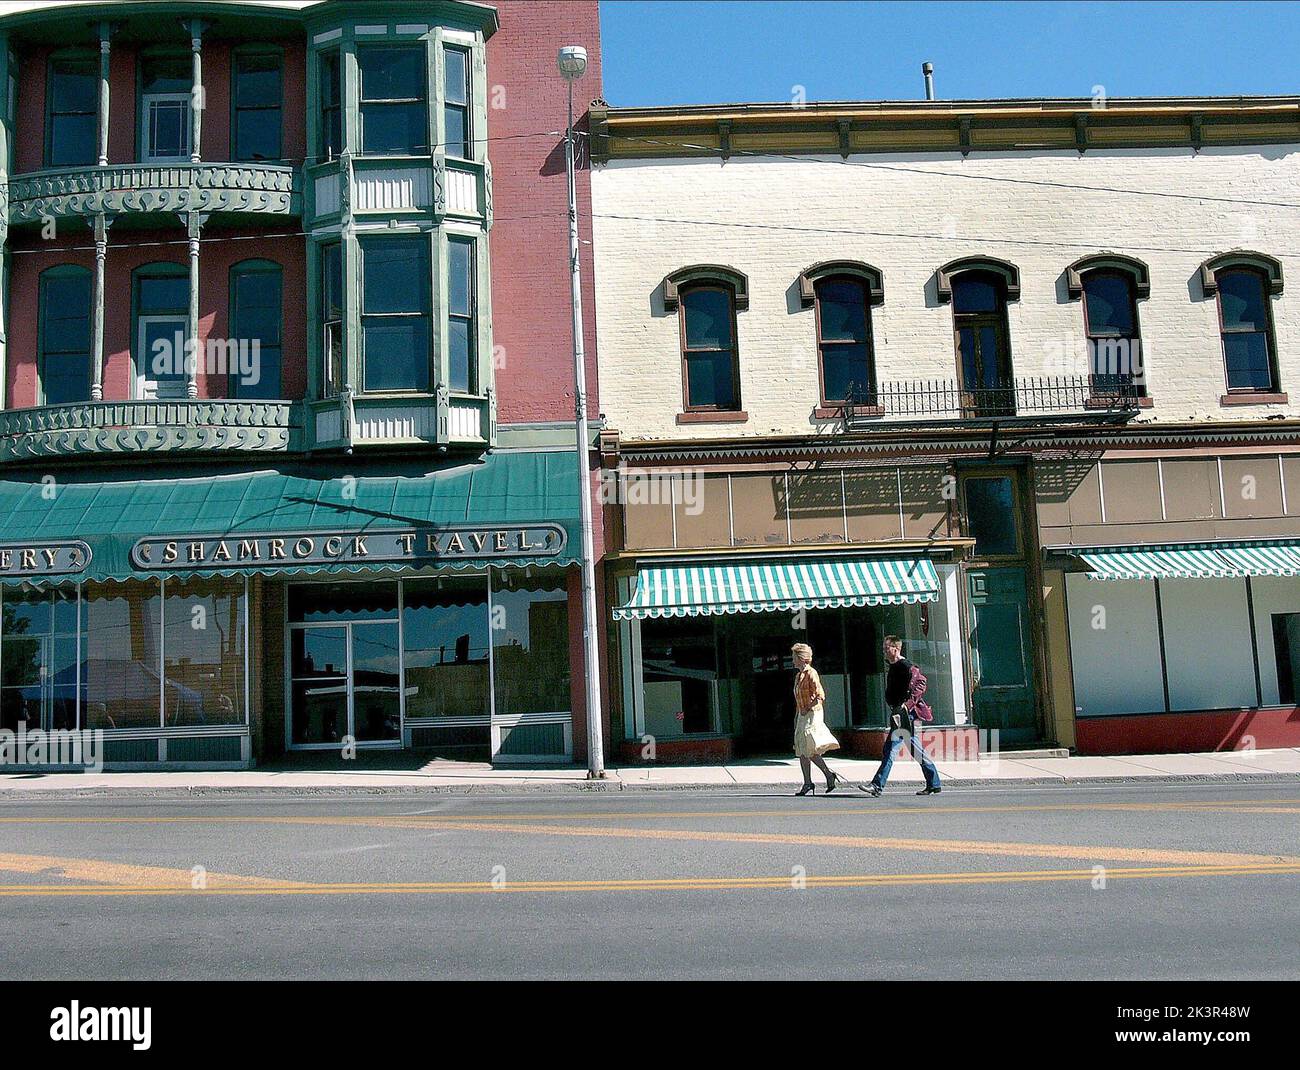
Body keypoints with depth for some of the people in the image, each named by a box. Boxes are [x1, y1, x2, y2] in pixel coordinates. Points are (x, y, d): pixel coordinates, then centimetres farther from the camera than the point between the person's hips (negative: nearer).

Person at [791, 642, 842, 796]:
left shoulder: (811, 674, -13)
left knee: (810, 751, -10)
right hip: (802, 717, 9)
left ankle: (829, 776, 1)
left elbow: (820, 696, -20)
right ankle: (807, 783, 11)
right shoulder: (798, 675, 14)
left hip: (812, 715, -9)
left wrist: (808, 709, -19)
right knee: (802, 751, 7)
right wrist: (797, 716, 19)